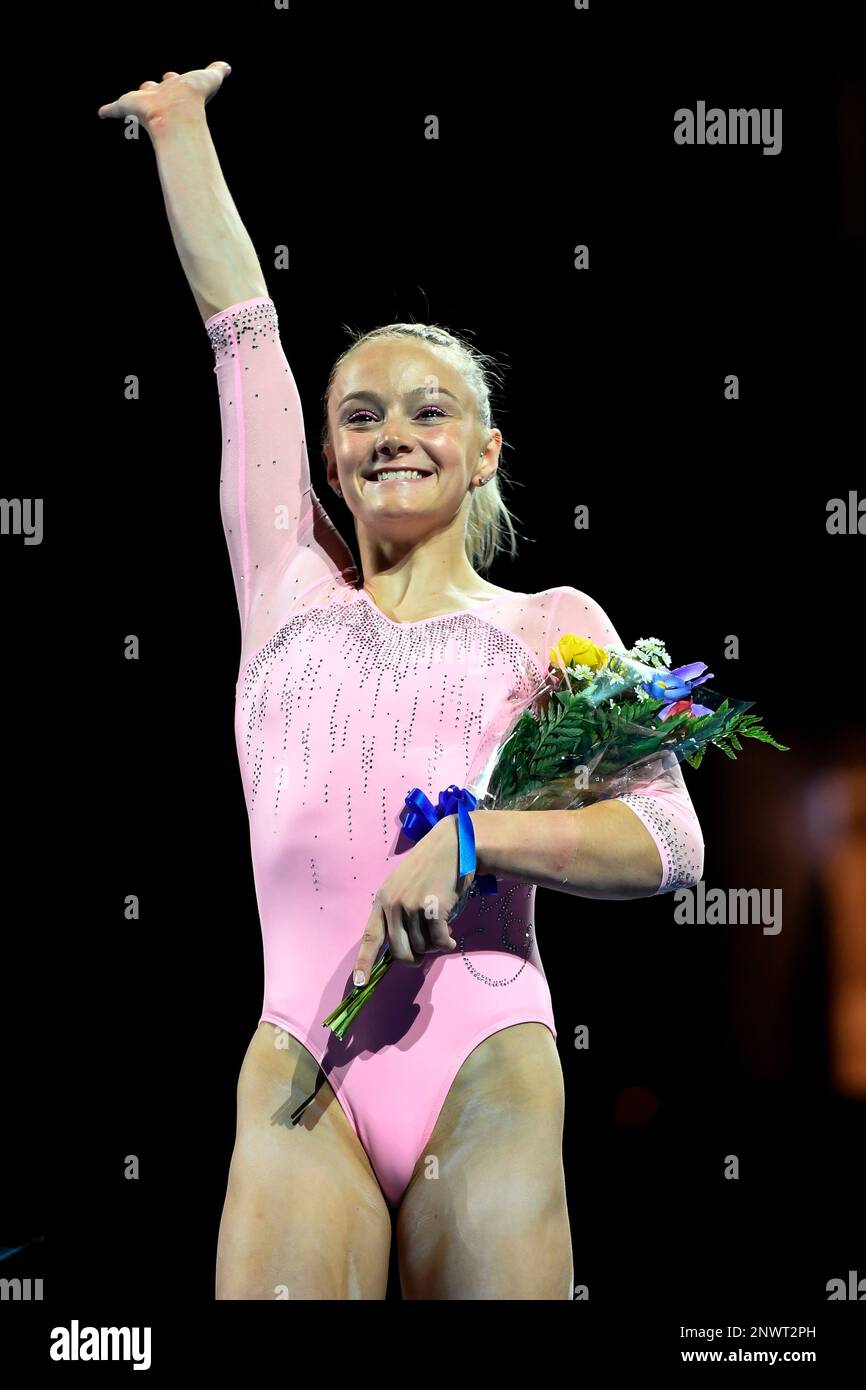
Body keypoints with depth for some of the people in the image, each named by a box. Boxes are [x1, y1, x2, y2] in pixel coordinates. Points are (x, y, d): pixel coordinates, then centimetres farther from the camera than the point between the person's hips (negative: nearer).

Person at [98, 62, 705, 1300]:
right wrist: (180, 119, 25)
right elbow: (239, 323, 20)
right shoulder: (290, 587, 17)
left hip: (485, 1066, -1)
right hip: (301, 1067, 1)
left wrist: (471, 836, -12)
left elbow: (672, 841, 2)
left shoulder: (549, 623, 12)